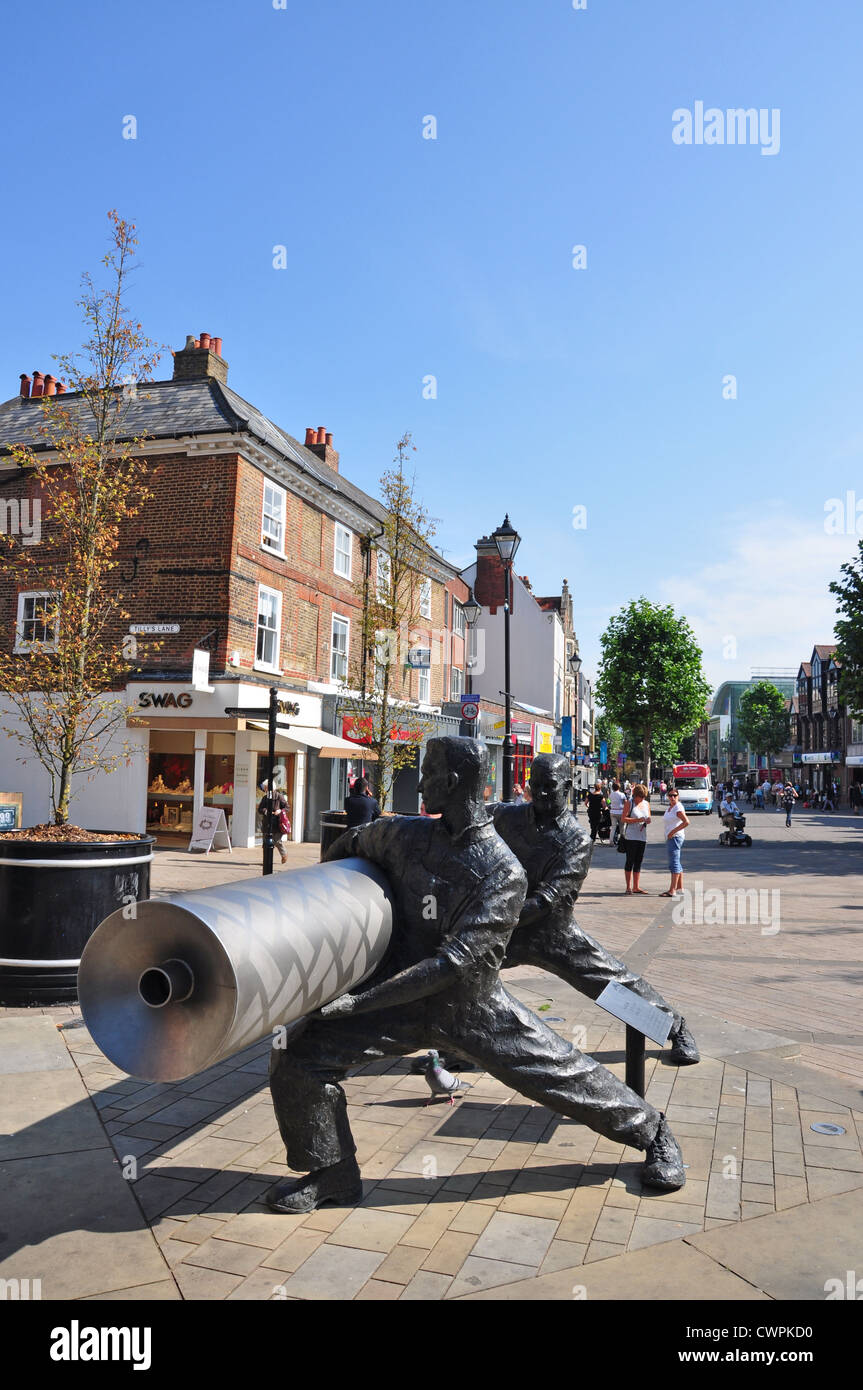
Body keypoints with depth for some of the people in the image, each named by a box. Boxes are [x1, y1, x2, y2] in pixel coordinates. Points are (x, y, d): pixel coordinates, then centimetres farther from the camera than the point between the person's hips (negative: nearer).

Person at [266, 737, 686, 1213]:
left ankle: (653, 1133, 34)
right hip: (402, 1000, 4)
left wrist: (358, 1001, -31)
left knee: (561, 1073, 5)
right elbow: (346, 847, 15)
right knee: (299, 1051, -9)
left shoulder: (504, 873, -23)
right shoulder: (403, 834, -8)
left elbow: (453, 962, -29)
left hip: (473, 1008, -3)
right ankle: (332, 1175, 11)